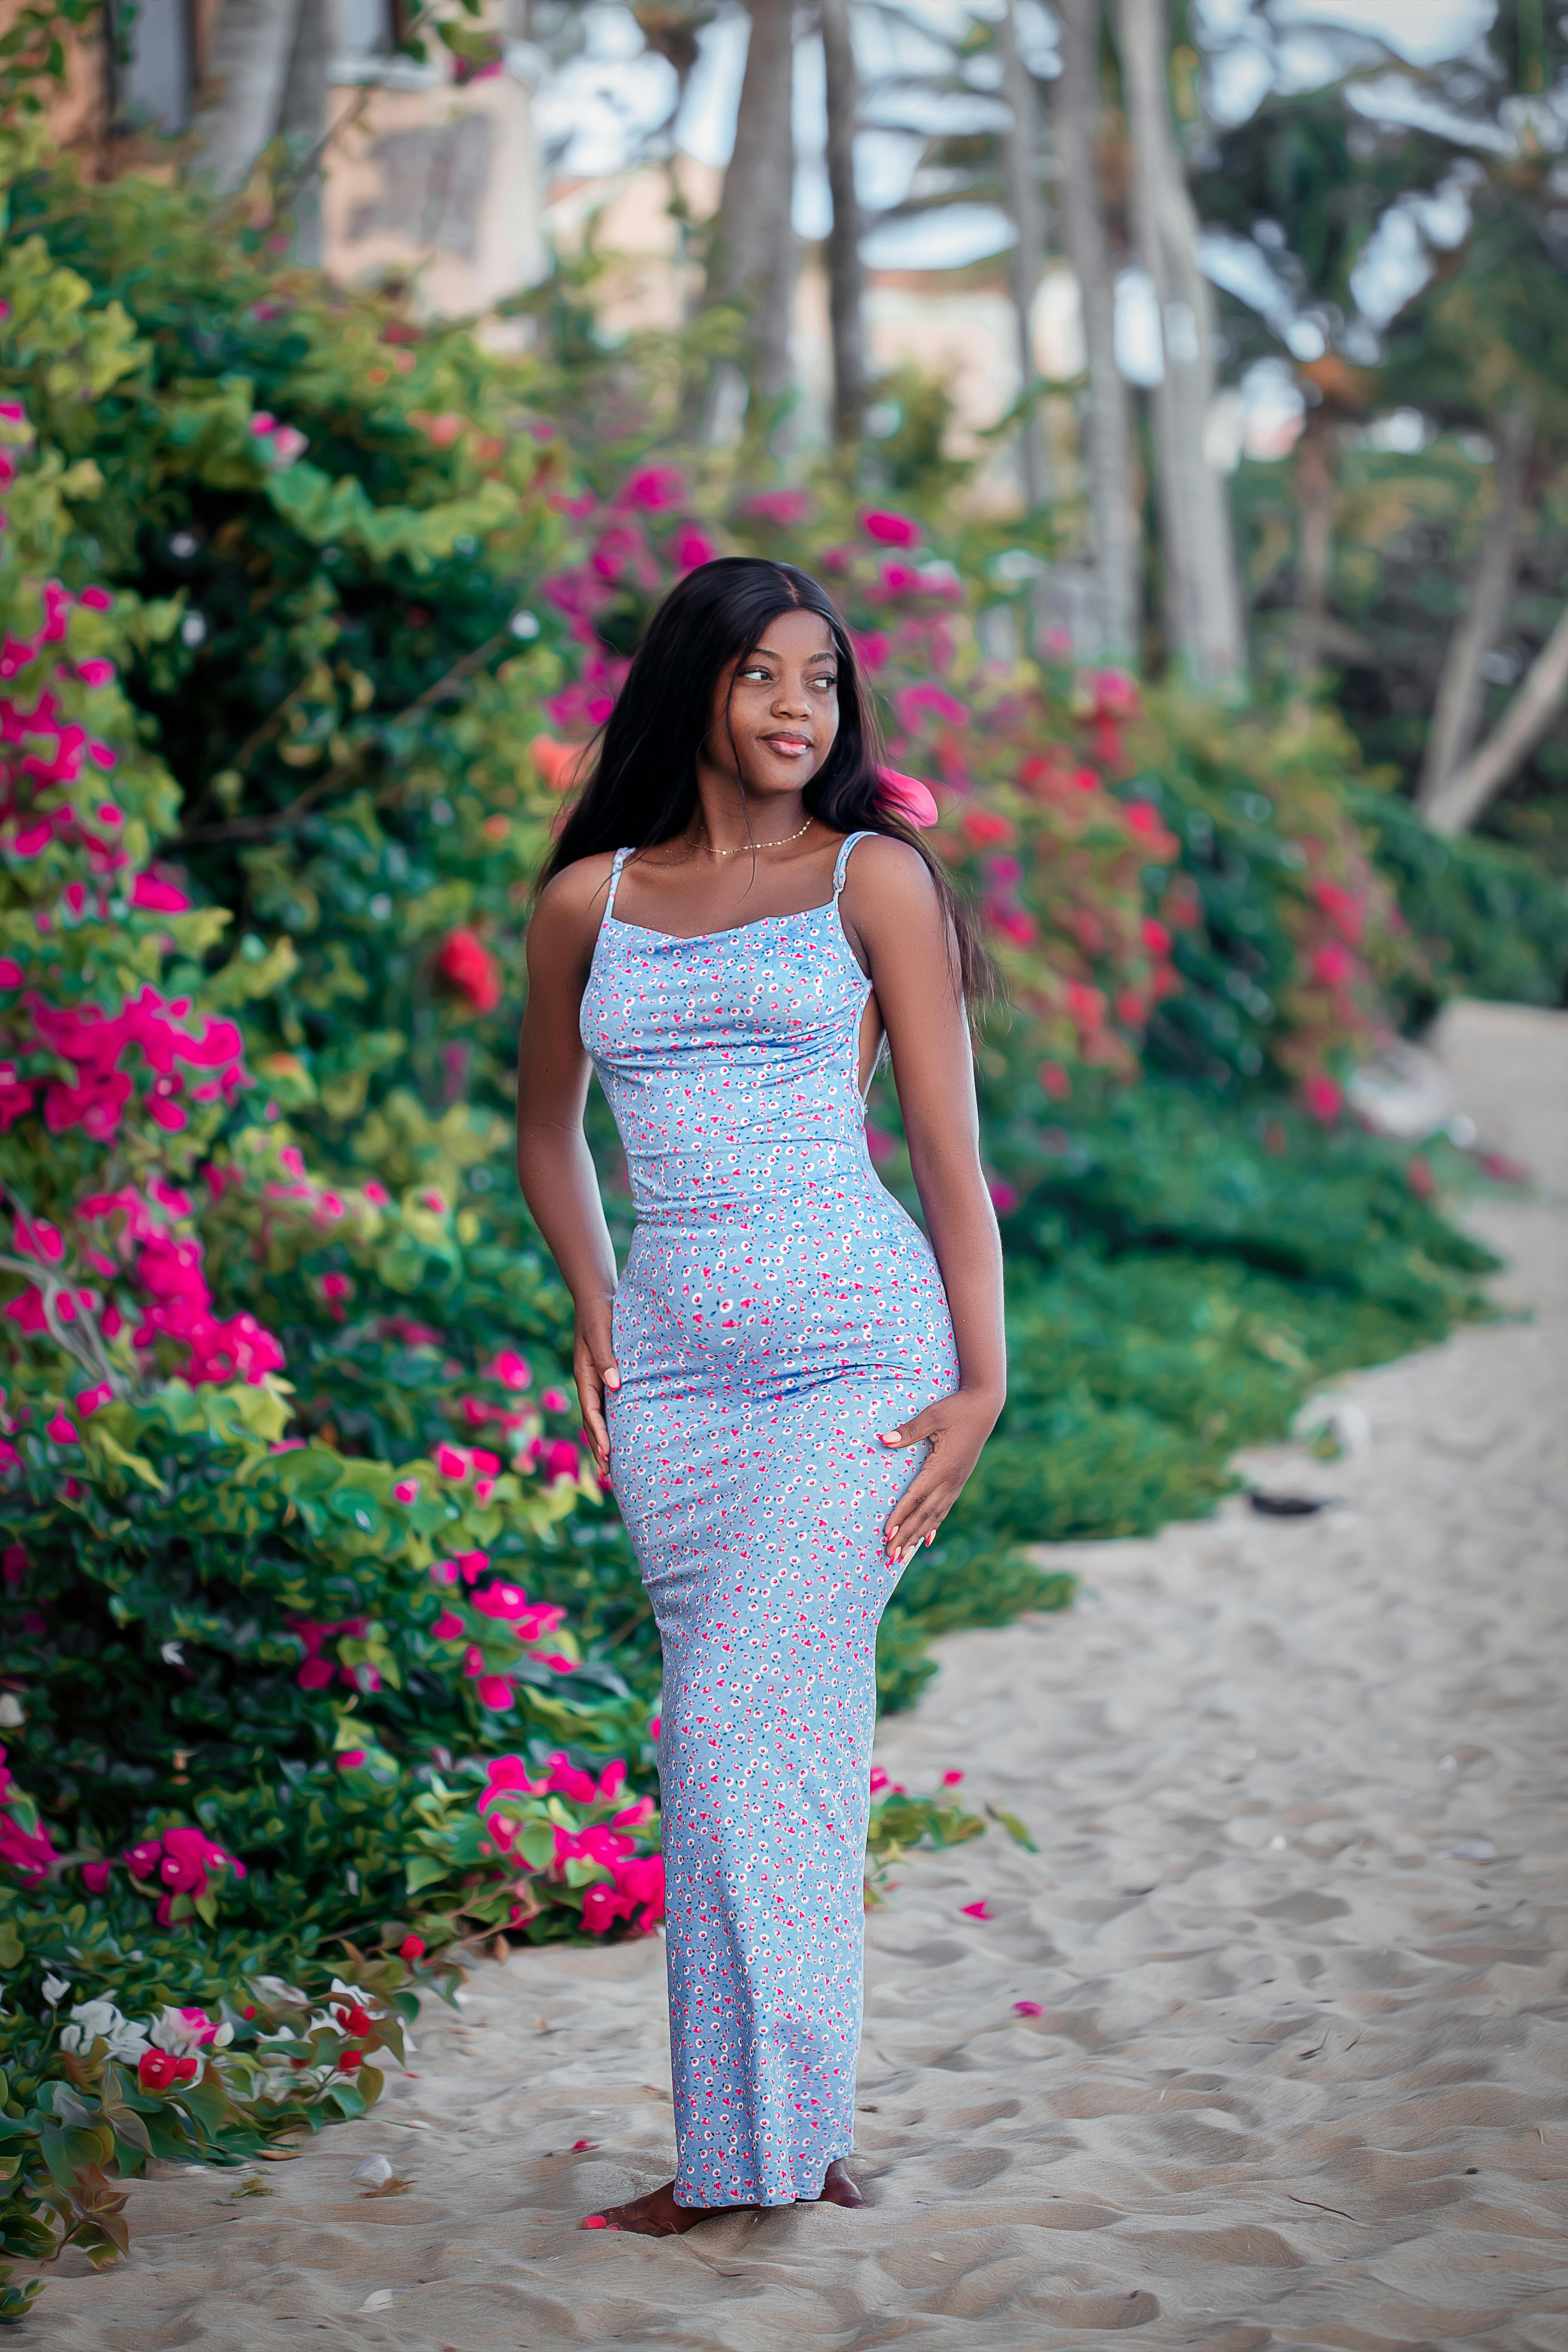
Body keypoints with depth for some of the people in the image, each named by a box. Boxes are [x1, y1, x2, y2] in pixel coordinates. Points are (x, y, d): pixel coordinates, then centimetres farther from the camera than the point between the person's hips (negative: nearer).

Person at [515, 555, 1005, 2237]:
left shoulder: (875, 879, 2)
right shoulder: (589, 900, 11)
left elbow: (946, 1146, 1)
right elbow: (546, 1132, 25)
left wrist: (984, 1380, -4)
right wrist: (594, 1316, 14)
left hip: (857, 1351, -3)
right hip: (674, 1370, 4)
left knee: (740, 1732, -10)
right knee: (791, 1742, 7)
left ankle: (747, 2150, 0)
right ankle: (796, 2139, 14)